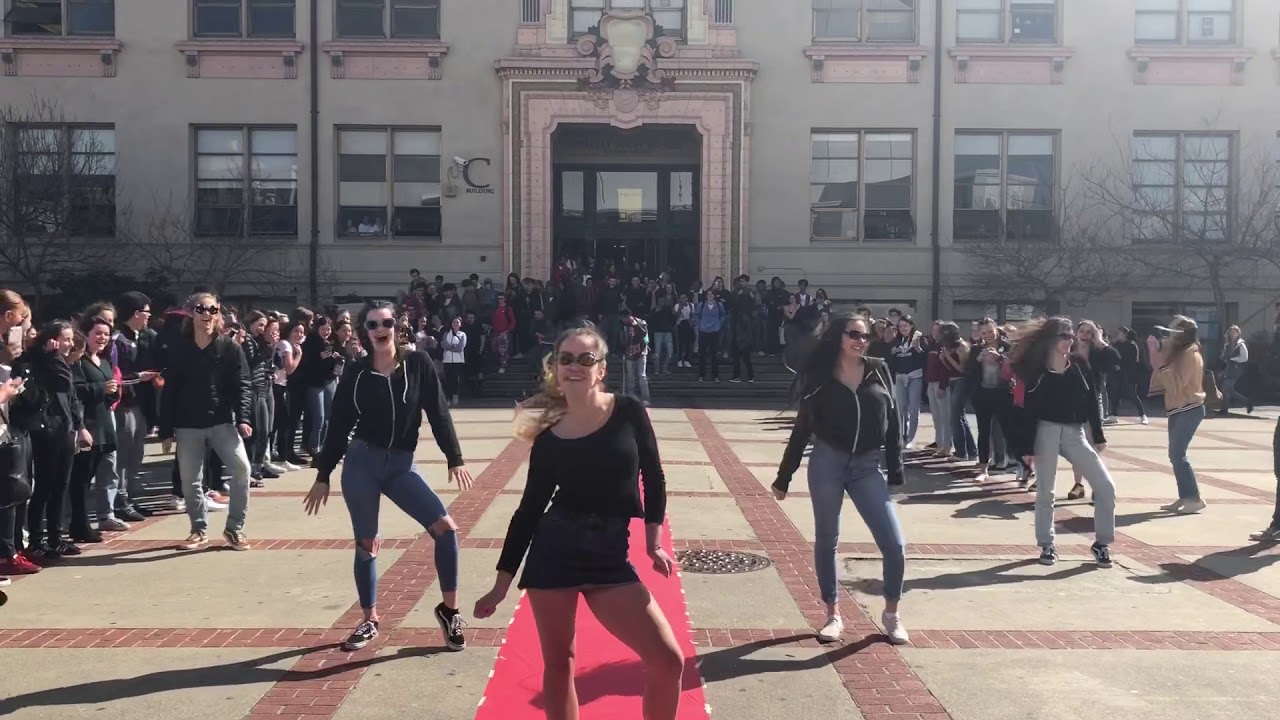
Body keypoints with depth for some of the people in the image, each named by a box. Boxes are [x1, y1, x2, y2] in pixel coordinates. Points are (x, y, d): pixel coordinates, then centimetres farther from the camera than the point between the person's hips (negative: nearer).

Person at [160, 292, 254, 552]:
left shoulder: (230, 348, -1)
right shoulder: (180, 350, 2)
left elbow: (242, 385, -4)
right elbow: (170, 391, 3)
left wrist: (243, 418, -17)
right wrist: (166, 430, 0)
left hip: (222, 421, -1)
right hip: (188, 426, 1)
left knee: (241, 468, -14)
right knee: (190, 480, 6)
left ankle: (234, 528, -1)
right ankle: (199, 531, 23)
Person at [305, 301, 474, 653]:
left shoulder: (418, 363, -3)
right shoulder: (355, 373, -2)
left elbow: (438, 413, 1)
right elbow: (338, 426, 3)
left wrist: (455, 459, -2)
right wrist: (322, 476, 4)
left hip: (401, 465, 0)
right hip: (360, 463, 0)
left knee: (445, 526, -12)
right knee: (366, 544, 7)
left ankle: (449, 610, 4)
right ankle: (369, 620, 25)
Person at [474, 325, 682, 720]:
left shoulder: (629, 412, -2)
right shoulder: (548, 438, -1)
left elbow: (653, 480, 6)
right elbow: (529, 508, 5)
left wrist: (654, 543, 0)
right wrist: (502, 584, 6)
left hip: (609, 555, 0)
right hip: (552, 551, 0)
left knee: (669, 661, -6)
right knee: (557, 663, 8)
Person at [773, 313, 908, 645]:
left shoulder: (878, 371, 4)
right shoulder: (821, 376, -1)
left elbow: (893, 422, 6)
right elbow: (802, 429, 3)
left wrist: (896, 470, 0)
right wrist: (784, 476, 3)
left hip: (869, 466, 1)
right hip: (827, 463, -1)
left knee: (895, 545, -3)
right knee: (826, 541, 8)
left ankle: (891, 614, 18)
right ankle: (833, 615, 23)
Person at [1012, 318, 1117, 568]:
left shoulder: (1079, 366, 4)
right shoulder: (1038, 371, -4)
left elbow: (1092, 401, 8)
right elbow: (1030, 408, -5)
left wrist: (1098, 435, 6)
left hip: (1075, 433, 3)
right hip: (1047, 431, -3)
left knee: (1106, 487, -3)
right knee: (1045, 491, 3)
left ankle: (1101, 544, 11)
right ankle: (1046, 545, 18)